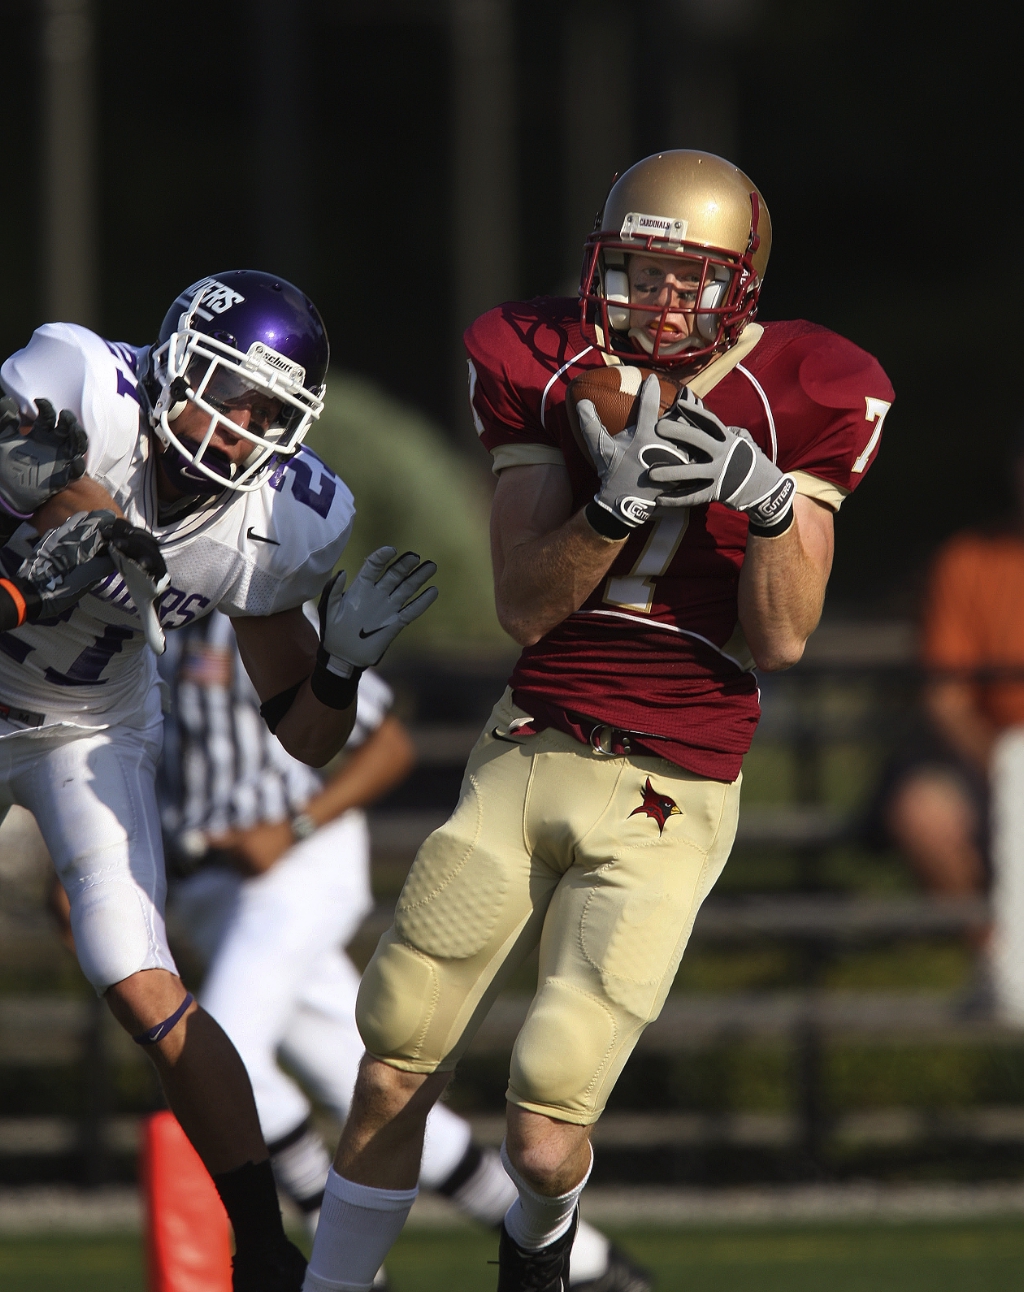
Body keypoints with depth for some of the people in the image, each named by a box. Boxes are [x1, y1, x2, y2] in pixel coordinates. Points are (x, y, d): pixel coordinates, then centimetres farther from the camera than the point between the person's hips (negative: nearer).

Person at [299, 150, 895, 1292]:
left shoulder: (799, 399, -5)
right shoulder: (548, 371, -1)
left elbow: (779, 641, -5)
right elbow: (525, 610, -5)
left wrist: (770, 501, -23)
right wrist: (614, 509, -23)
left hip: (669, 800, -2)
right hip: (528, 757, 2)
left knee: (544, 1138, -7)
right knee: (390, 1081, 2)